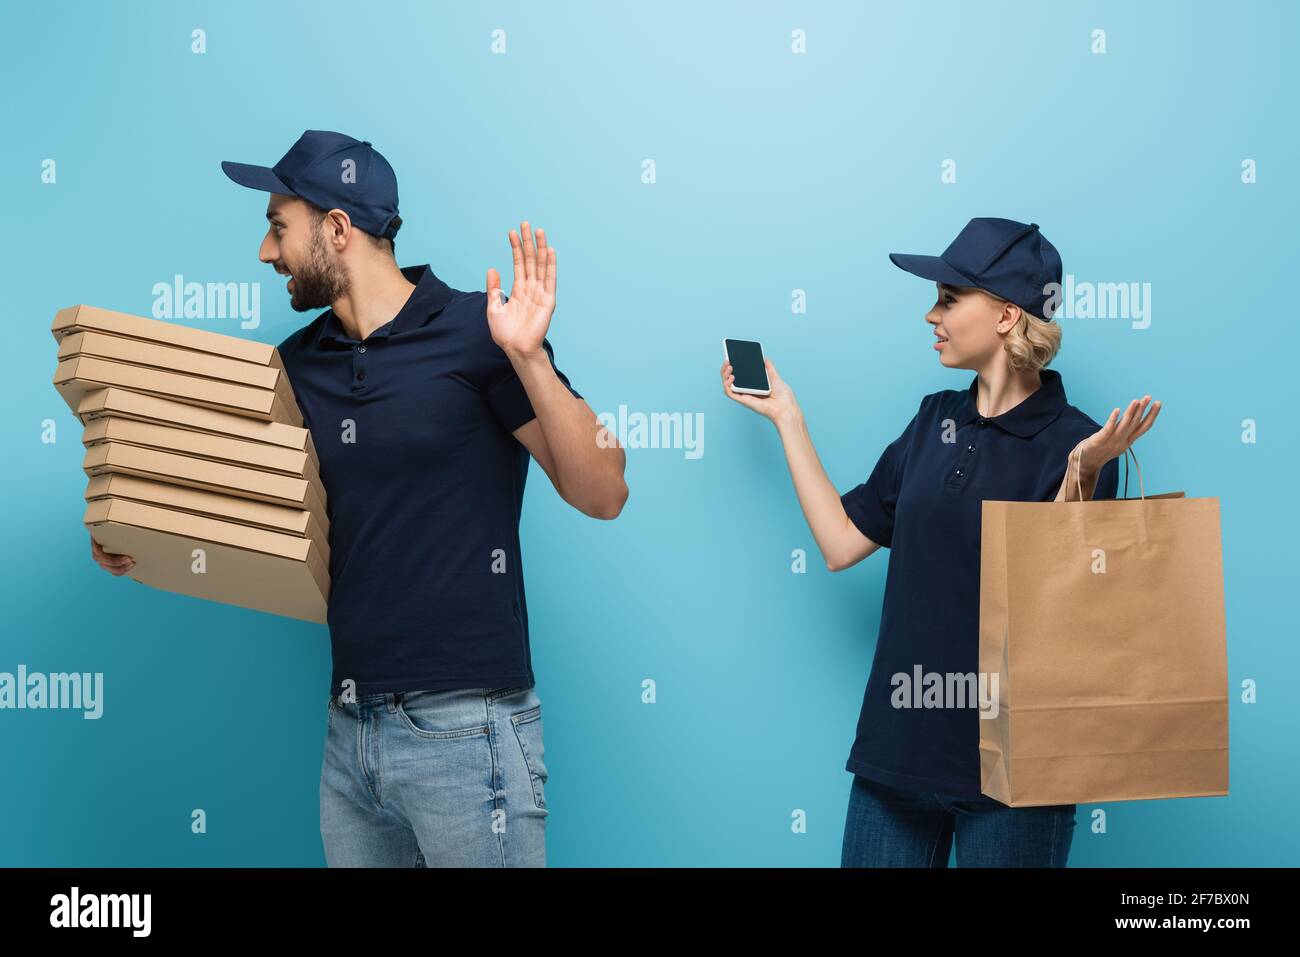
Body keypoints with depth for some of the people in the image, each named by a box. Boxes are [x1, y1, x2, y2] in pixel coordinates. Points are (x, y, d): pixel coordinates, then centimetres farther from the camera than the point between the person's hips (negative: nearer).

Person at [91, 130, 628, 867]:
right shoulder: (296, 363, 8)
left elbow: (603, 495, -12)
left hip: (465, 725, -6)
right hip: (350, 727, 6)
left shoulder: (474, 331, -9)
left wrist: (528, 358, -24)